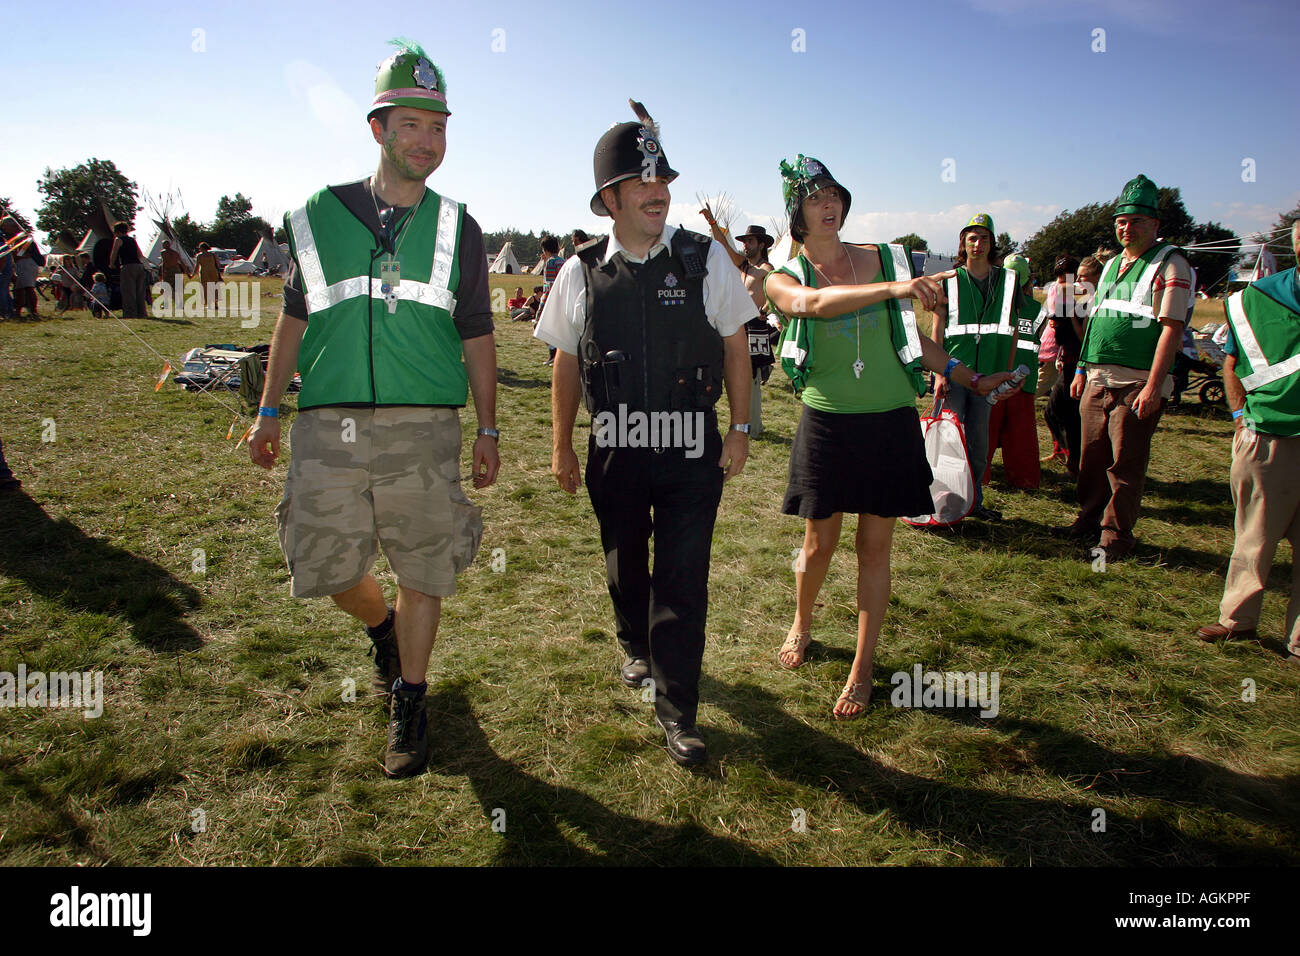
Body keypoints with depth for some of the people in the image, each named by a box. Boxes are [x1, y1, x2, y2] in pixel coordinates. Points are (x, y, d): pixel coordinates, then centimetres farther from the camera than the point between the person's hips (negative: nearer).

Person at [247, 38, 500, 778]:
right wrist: (268, 412, 12)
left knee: (422, 575, 4)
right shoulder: (320, 217, 8)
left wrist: (489, 430, 6)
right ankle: (382, 627, 41)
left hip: (424, 431, -1)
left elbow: (478, 339, 9)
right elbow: (295, 320, 14)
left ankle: (409, 703, 24)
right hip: (329, 430, 1)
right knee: (330, 569, 7)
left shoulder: (456, 230, 7)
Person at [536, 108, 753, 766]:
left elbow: (735, 346, 4)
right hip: (614, 452, 2)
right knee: (625, 568, 19)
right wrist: (562, 446, 9)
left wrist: (739, 428, 3)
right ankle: (637, 649, 50)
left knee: (683, 579, -1)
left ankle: (675, 710, 13)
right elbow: (566, 364, 6)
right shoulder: (581, 274, -2)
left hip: (693, 452, -1)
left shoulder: (705, 259, -3)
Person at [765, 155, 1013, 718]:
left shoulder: (884, 260, 5)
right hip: (827, 424, -1)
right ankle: (802, 625, 39)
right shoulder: (784, 279, -1)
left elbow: (910, 337, 15)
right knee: (819, 544, 8)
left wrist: (971, 379, 11)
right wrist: (893, 288, -38)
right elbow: (816, 302, -26)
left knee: (875, 547, 6)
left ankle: (862, 669, 19)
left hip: (891, 424, 2)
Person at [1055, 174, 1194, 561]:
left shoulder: (1170, 265, -6)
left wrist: (1153, 387, -21)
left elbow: (1171, 328, -14)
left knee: (1125, 464, -2)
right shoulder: (1112, 264, 18)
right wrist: (1082, 370, 18)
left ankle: (1115, 537, 7)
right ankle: (1088, 522, 25)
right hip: (1098, 381, 7)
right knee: (1092, 458, 12)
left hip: (1137, 384, -7)